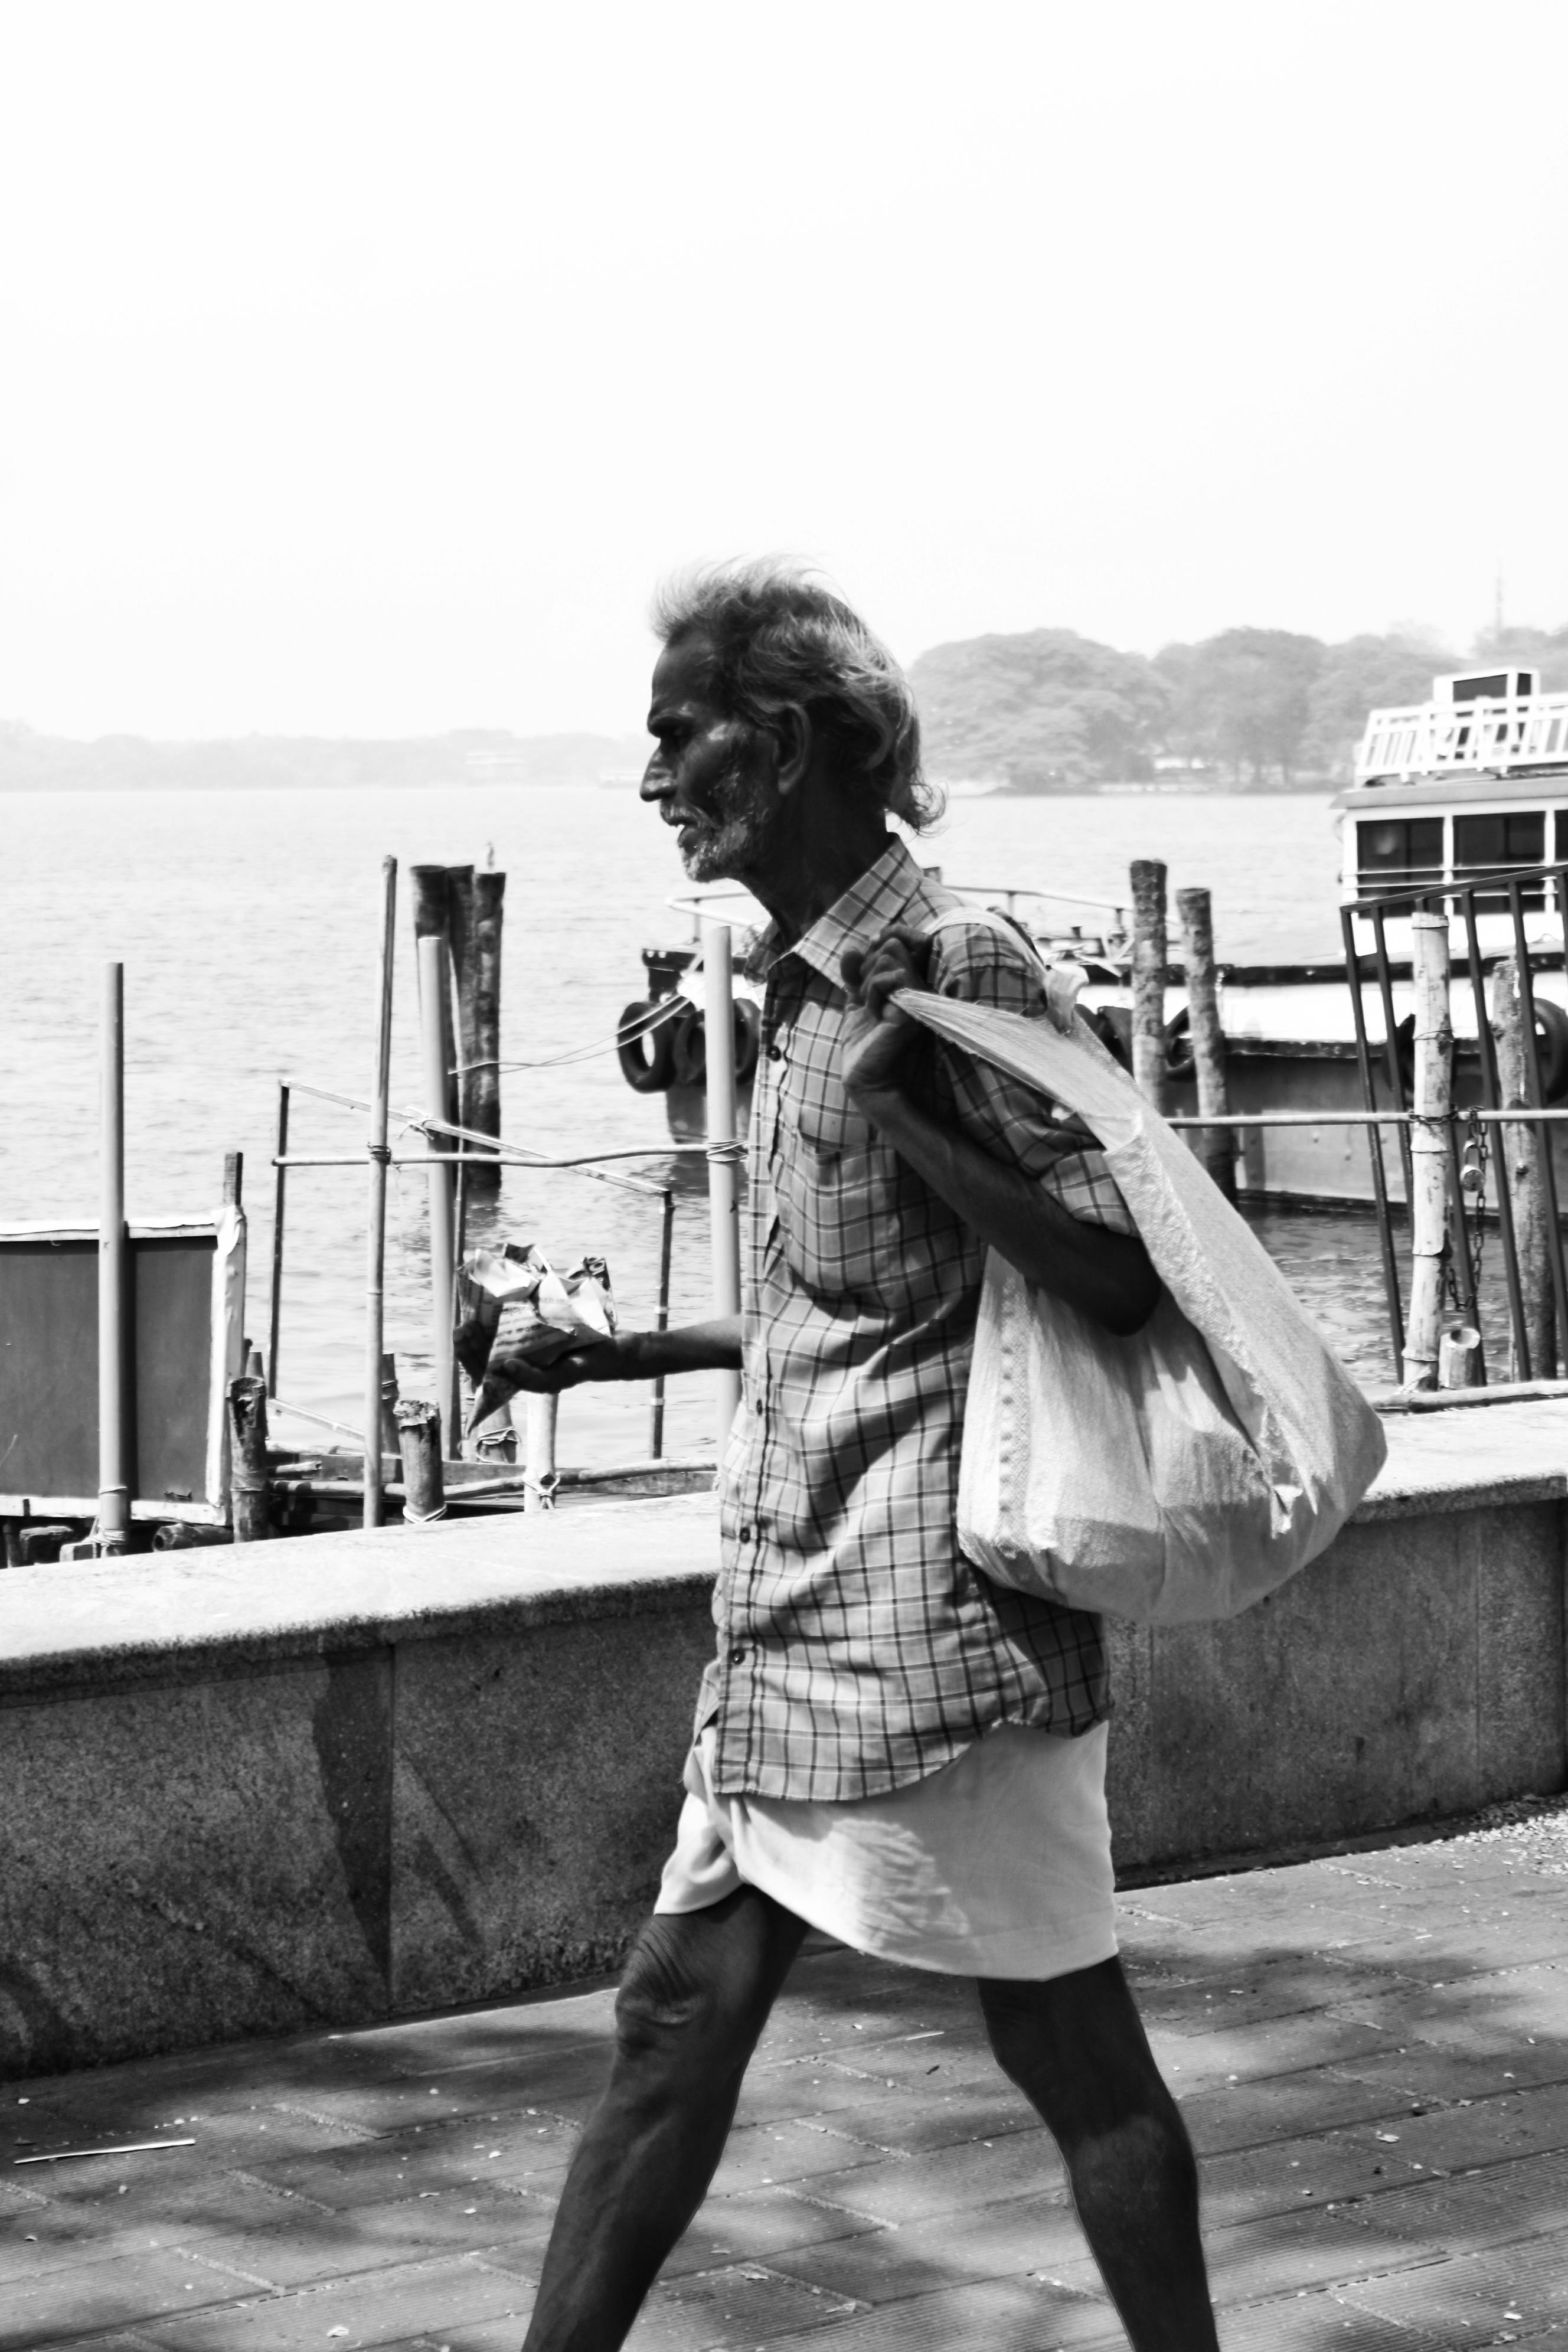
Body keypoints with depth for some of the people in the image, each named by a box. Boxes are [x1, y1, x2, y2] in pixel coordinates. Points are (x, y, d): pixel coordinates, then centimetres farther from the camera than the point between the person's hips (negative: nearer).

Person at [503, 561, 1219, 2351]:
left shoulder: (950, 970, -12)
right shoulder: (805, 987, 14)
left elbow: (1118, 1272, -16)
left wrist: (905, 1116, -24)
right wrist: (642, 1351, 22)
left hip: (933, 1629, -9)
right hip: (791, 1627, 9)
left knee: (1067, 2043, 1)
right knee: (674, 2019, 10)